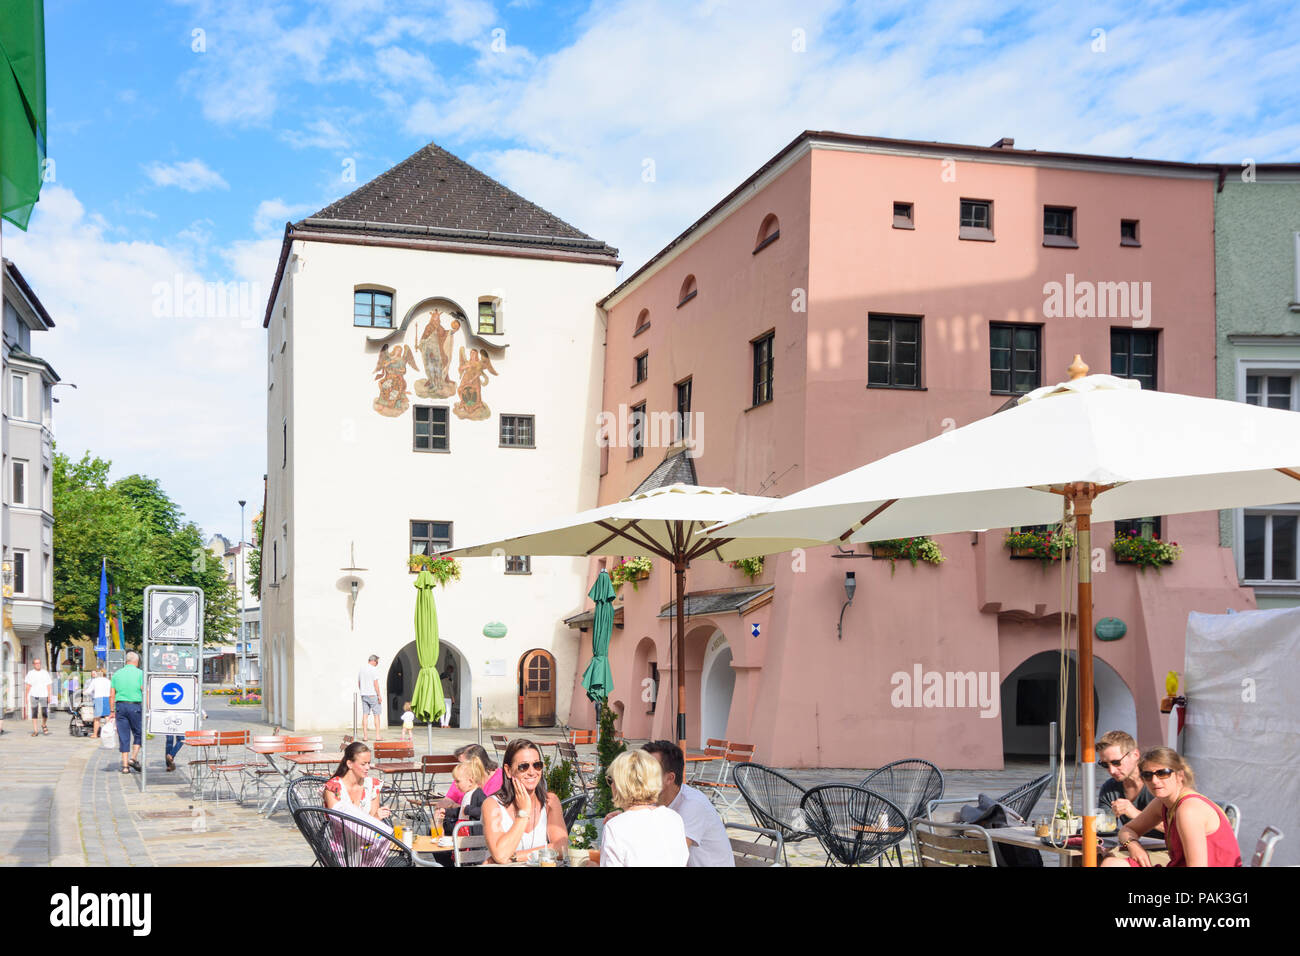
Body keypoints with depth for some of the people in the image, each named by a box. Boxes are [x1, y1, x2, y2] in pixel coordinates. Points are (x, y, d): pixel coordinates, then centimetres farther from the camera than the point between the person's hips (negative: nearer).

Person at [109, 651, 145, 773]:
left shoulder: (117, 674, 10)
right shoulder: (140, 673, -2)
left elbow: (111, 695, 8)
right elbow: (144, 693, -9)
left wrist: (112, 711, 14)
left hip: (120, 706, 3)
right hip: (135, 706, -3)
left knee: (123, 736, 5)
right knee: (138, 733, 13)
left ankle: (125, 765, 4)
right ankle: (134, 758, 0)